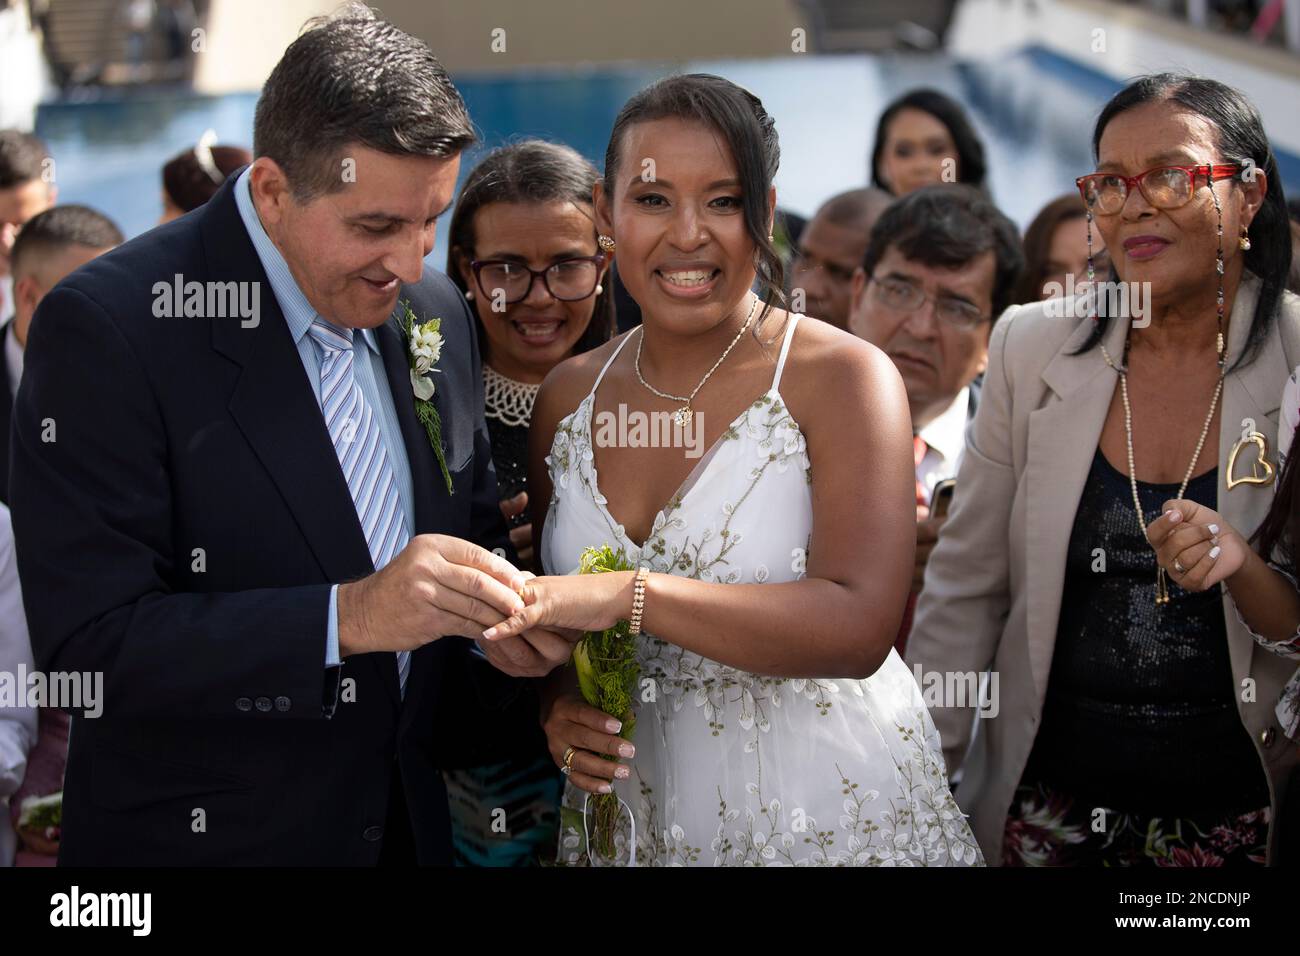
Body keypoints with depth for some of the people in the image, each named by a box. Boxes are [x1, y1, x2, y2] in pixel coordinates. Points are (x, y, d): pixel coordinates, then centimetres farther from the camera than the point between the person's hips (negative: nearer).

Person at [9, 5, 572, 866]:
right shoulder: (106, 328, -18)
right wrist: (349, 617, -31)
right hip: (201, 833, -6)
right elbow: (86, 643, -23)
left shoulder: (437, 312, 1)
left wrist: (502, 610, -9)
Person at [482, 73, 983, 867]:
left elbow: (860, 625, -25)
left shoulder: (842, 377, -13)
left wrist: (626, 595, -31)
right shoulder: (568, 395, 1)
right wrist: (557, 703, -9)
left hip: (831, 812, -4)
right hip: (634, 815, 4)